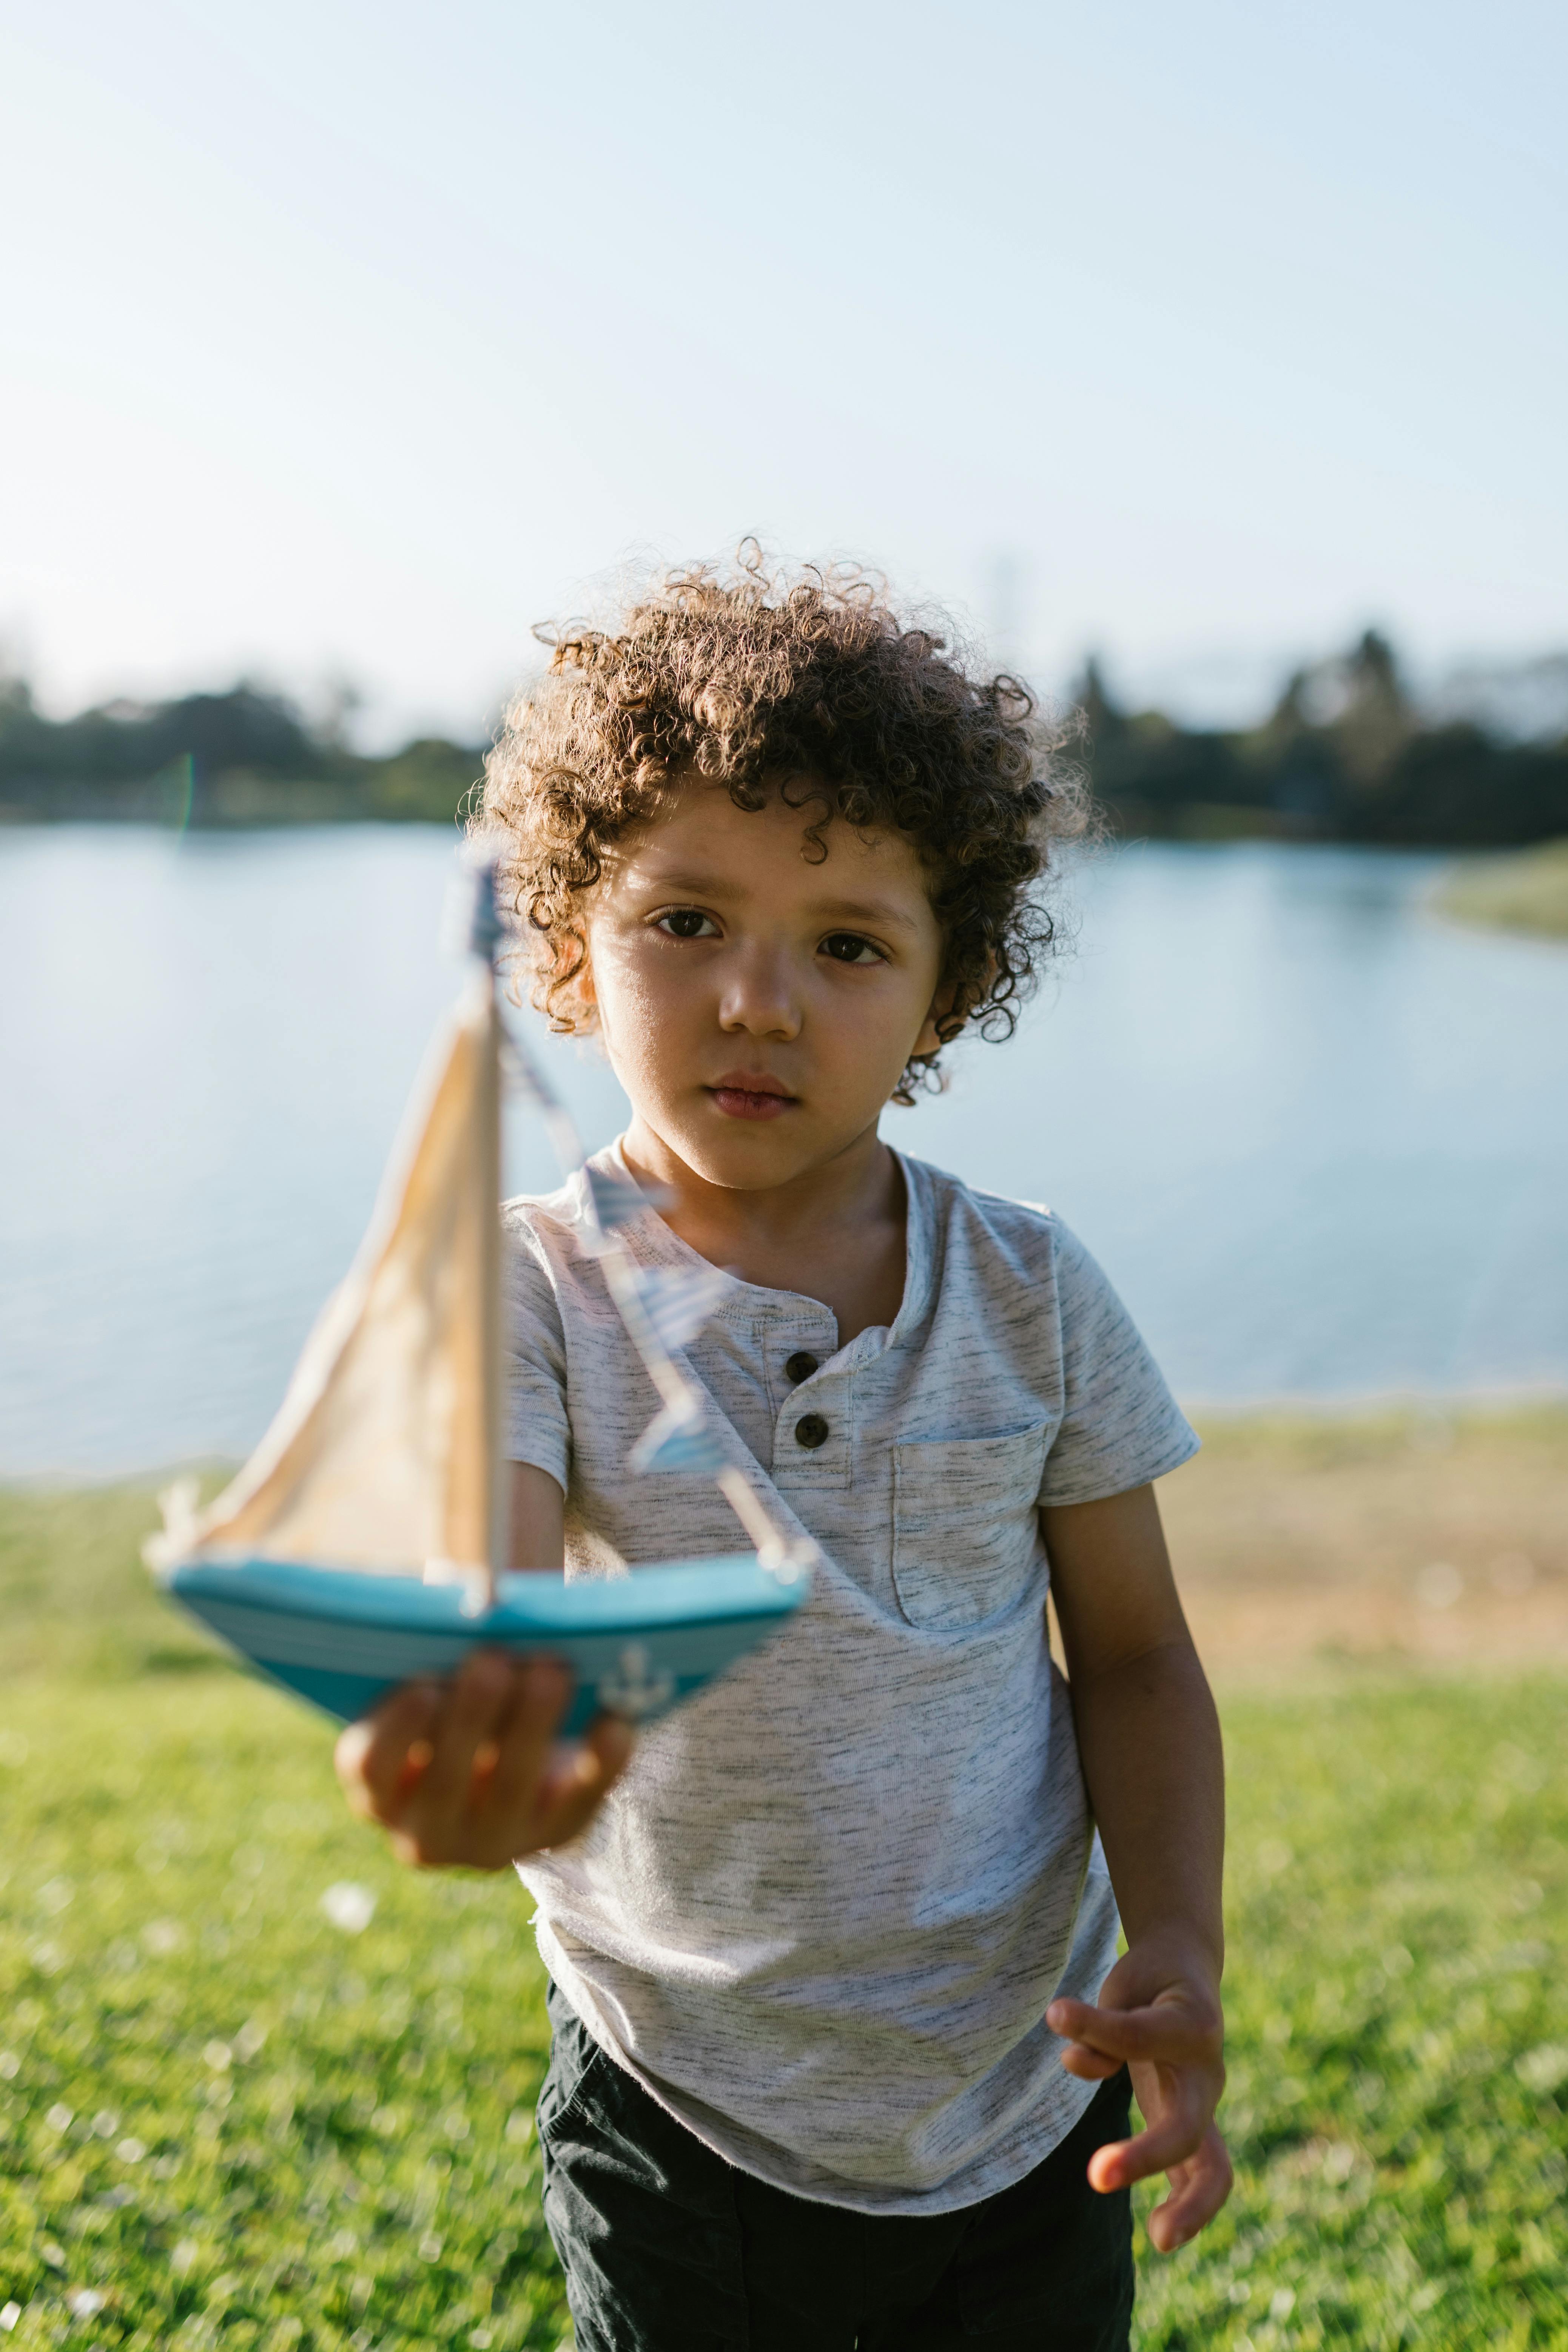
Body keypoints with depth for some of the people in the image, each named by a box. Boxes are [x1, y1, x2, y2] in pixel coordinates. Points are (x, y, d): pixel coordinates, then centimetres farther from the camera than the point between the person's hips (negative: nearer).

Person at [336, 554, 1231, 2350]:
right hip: (682, 2140, -2)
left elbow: (1134, 1658, 2)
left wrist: (1179, 1949, -13)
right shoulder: (530, 1294, -14)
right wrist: (462, 1748, -53)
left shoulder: (1029, 1293, -6)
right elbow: (488, 1605, -30)